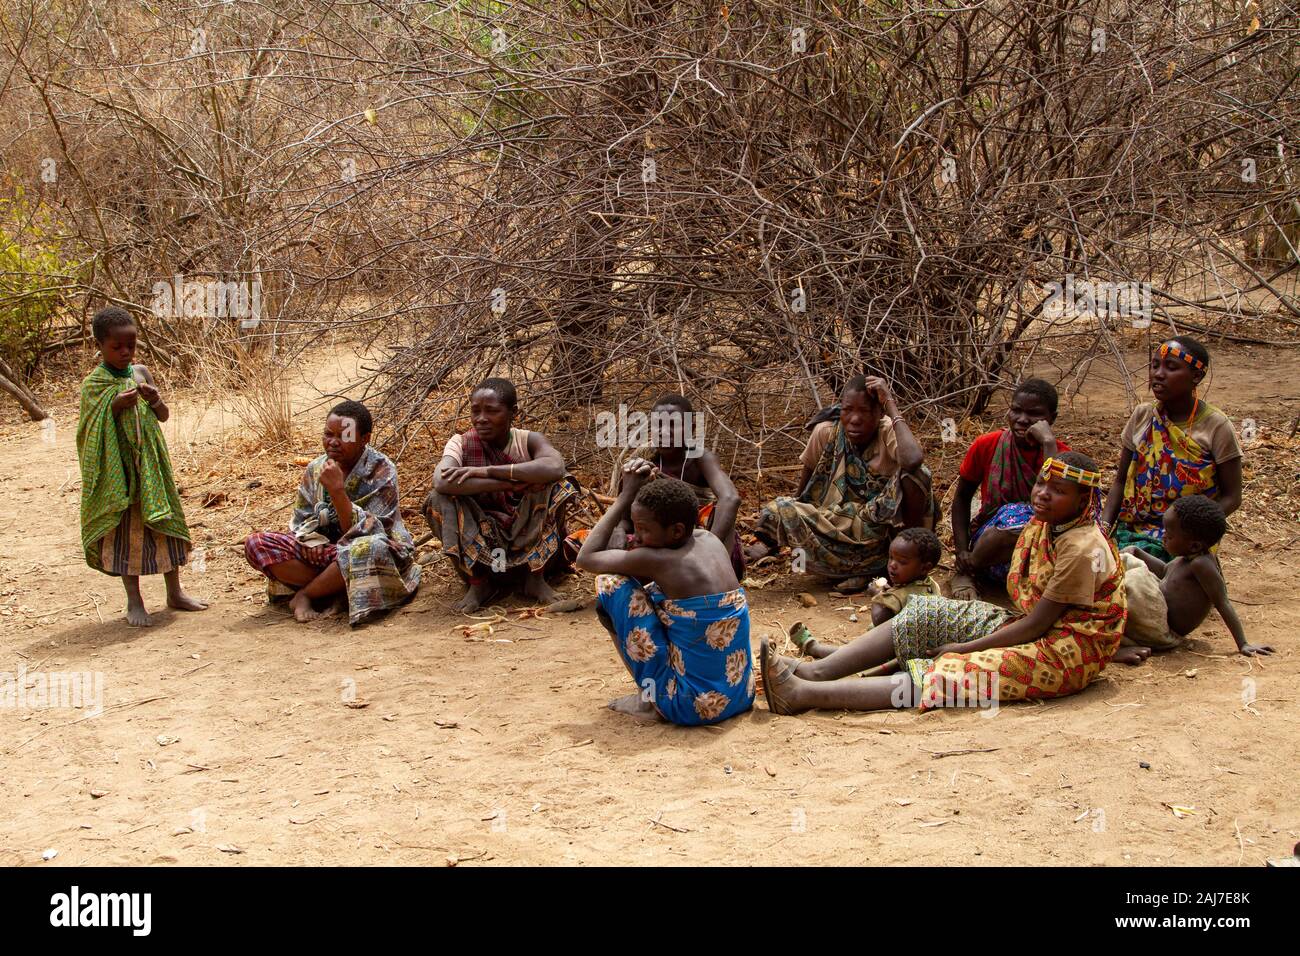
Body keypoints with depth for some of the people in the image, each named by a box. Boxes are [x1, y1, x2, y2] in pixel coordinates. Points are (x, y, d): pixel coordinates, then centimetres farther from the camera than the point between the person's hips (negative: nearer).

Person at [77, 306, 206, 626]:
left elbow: (164, 416, 9)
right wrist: (116, 406, -23)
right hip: (118, 468, -4)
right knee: (125, 529, 2)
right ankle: (134, 601, 13)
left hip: (151, 465, 5)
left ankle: (175, 592, 24)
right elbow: (92, 431, -10)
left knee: (164, 523, 10)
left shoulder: (141, 373, 6)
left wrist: (155, 399, -12)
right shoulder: (94, 384, -7)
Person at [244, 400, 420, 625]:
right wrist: (309, 539, -13)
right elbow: (301, 521, 10)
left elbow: (362, 532, -20)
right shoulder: (315, 470, 2)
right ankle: (333, 591, -21)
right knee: (256, 544, -13)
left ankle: (303, 595, -17)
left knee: (369, 548, -42)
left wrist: (337, 490, -30)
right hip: (328, 551, 5)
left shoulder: (381, 471, -13)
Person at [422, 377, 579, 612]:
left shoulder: (528, 440, -8)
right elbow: (442, 481, -32)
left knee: (556, 485, -24)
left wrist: (487, 471, -34)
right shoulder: (461, 443, -9)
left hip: (529, 538, 0)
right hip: (480, 543, 0)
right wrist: (513, 483, -37)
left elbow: (555, 467, -33)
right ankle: (477, 582, -11)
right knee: (439, 498, -23)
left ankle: (536, 577, -12)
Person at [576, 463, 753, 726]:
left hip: (691, 707, -8)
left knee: (610, 583, -1)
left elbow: (586, 558, -2)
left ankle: (650, 698, 5)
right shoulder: (710, 540, 2)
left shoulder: (658, 560, -16)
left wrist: (626, 495, 1)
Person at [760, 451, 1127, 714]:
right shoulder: (1040, 526, 7)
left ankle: (804, 694, -34)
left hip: (1069, 653, -9)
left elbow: (1038, 623, -20)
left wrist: (965, 647, -16)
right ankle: (815, 670, -13)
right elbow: (1034, 614, 11)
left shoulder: (1083, 549, -20)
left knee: (947, 675, -25)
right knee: (927, 615, -1)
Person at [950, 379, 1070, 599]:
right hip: (989, 537, 0)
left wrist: (1048, 442, -26)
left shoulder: (1061, 454, -6)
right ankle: (965, 573, -9)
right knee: (1015, 515, -35)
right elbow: (962, 498, 8)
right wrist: (962, 551, -4)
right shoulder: (986, 445, -3)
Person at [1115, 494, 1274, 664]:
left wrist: (1243, 644, -22)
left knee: (1136, 580, -30)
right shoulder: (1187, 557, 5)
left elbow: (1223, 604, -21)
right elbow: (1165, 570, 27)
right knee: (1127, 561, 12)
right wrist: (1137, 552, 16)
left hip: (1165, 635, -10)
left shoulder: (1201, 564, -22)